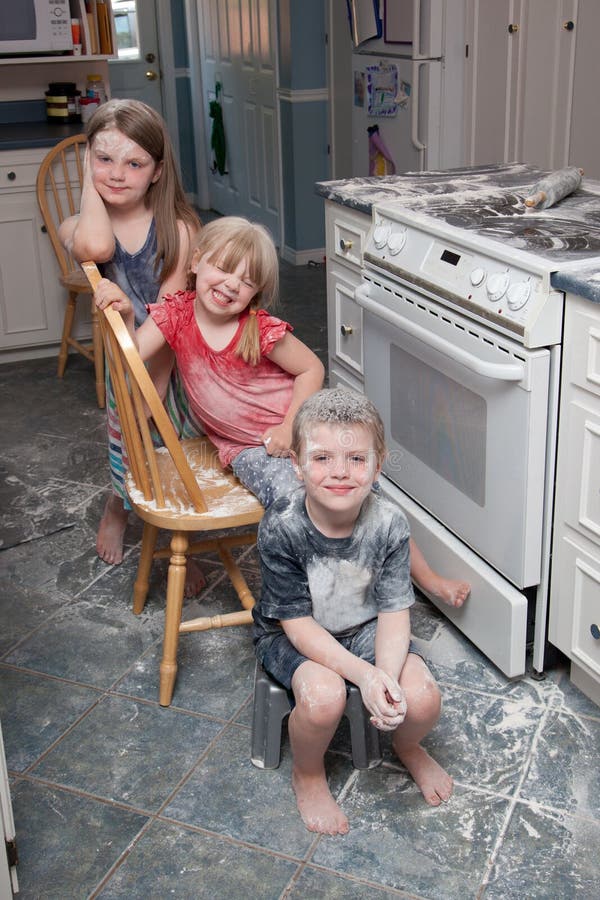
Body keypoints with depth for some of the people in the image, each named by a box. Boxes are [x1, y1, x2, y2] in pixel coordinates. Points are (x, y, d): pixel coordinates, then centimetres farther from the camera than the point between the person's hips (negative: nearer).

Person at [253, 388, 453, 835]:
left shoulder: (389, 523, -20)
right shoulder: (281, 528, -27)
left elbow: (394, 613, -15)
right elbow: (298, 624, -21)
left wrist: (388, 677, -34)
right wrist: (363, 674, -32)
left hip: (366, 629, 2)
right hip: (293, 637, -2)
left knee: (422, 698, -20)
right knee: (323, 696, -32)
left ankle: (408, 747, 19)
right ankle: (308, 774, 4)